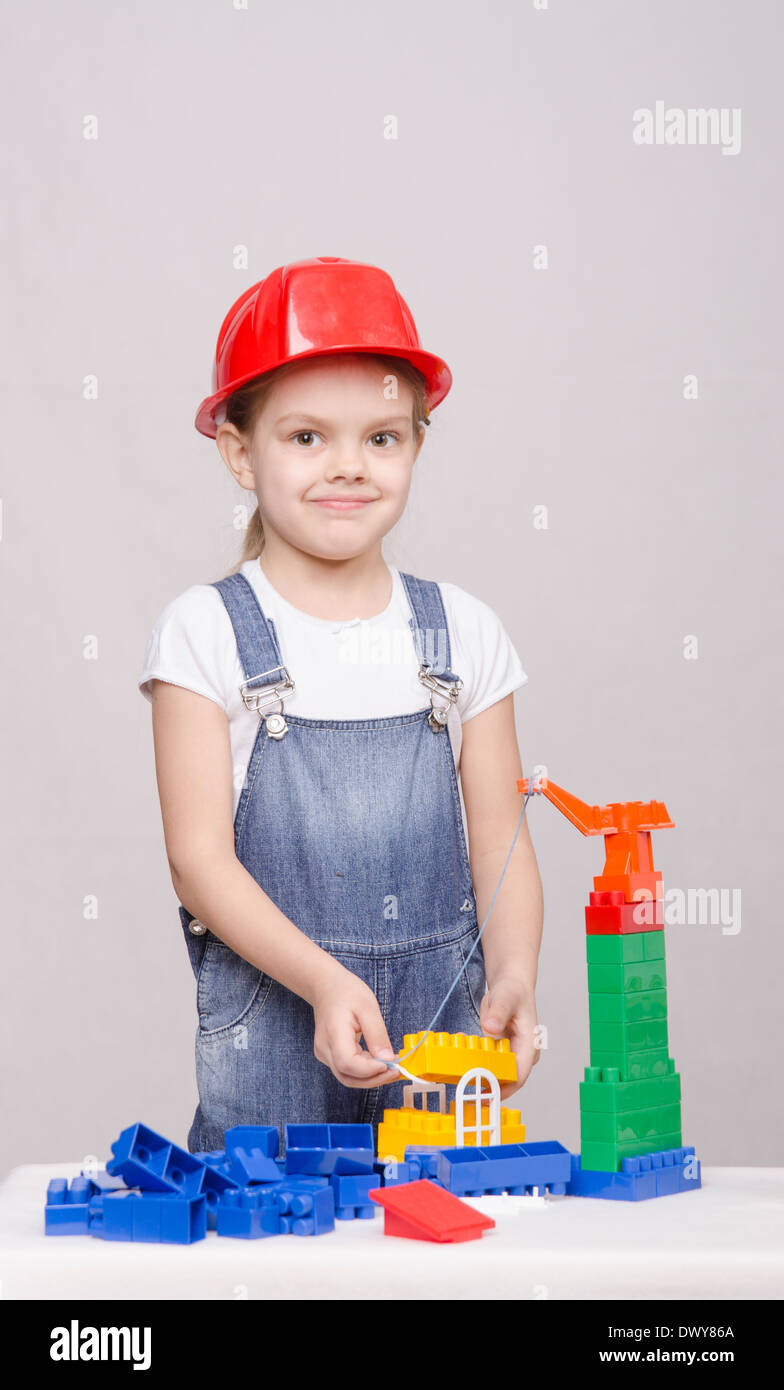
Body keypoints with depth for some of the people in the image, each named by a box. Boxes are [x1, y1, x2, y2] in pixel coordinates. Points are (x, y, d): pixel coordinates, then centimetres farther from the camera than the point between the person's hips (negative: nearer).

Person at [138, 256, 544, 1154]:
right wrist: (322, 979, -20)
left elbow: (500, 842, 6)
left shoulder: (462, 631, 7)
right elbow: (200, 856, -7)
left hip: (444, 1026, 2)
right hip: (272, 1030, -2)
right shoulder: (205, 631, -2)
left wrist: (512, 976, -11)